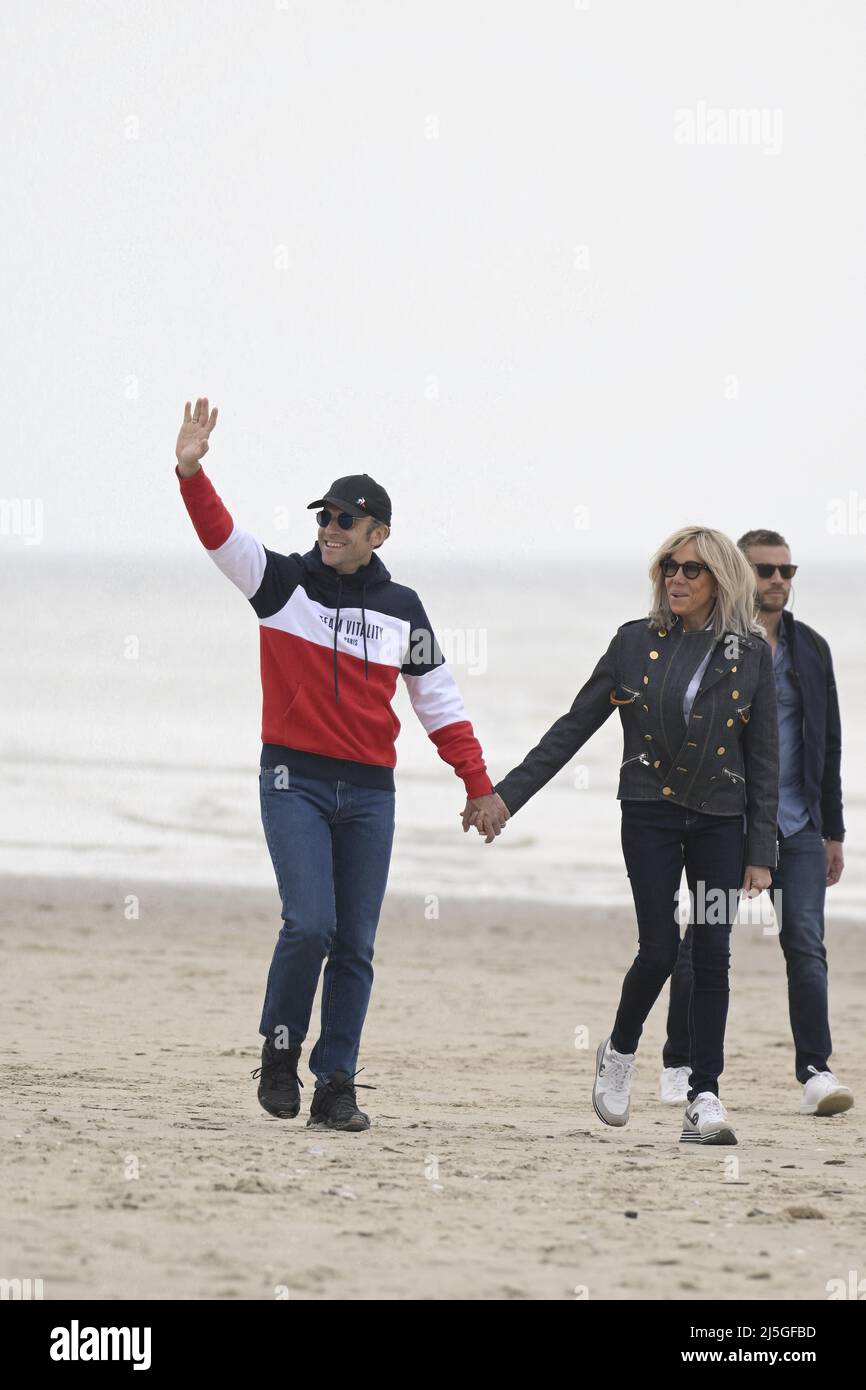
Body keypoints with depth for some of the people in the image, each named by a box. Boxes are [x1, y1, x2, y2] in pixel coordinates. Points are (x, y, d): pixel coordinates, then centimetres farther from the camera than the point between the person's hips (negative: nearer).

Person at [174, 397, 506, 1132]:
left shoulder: (402, 609, 9)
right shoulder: (283, 582, 2)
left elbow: (439, 700, 14)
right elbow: (222, 535, -14)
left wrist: (479, 786, 10)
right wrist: (192, 471, -32)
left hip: (370, 794, 3)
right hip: (294, 782, -3)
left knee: (355, 947, 1)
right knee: (310, 924, -17)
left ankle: (336, 1086, 7)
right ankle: (281, 1052, 4)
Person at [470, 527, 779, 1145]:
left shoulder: (750, 653, 0)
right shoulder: (636, 642, 0)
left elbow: (764, 757, 2)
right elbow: (574, 726, 4)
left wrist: (761, 851, -3)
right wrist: (507, 794, -1)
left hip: (720, 821, 1)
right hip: (651, 814, 0)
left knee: (712, 955, -4)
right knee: (660, 949, -7)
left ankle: (705, 1100, 0)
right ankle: (621, 1050, 21)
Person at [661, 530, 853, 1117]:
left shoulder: (811, 648, 12)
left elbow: (828, 743, 17)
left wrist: (833, 831, 15)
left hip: (797, 823, 3)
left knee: (807, 944, -10)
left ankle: (816, 1073, -14)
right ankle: (680, 1068, 18)